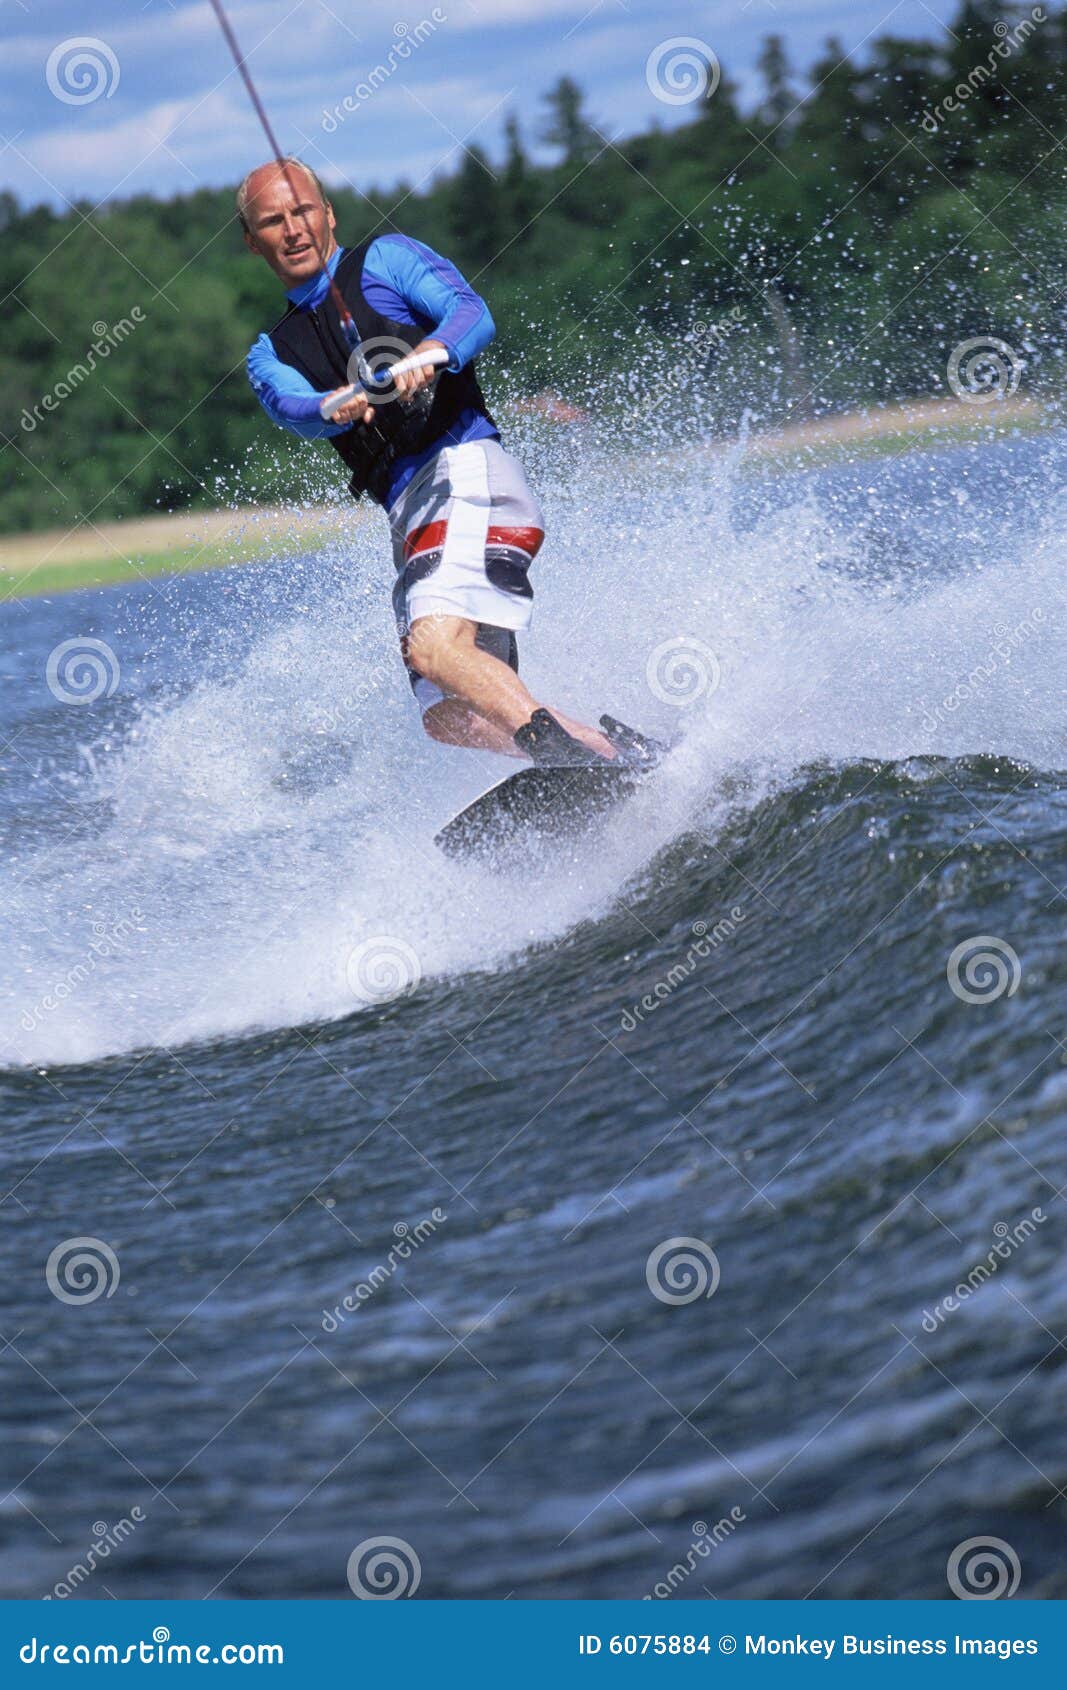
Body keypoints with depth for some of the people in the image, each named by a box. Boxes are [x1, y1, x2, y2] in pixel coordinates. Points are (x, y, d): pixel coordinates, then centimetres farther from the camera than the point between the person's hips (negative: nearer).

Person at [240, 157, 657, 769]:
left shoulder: (383, 260, 11)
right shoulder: (274, 352, 24)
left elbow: (473, 314, -6)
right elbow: (292, 405, -1)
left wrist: (431, 352, -30)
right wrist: (335, 407, -25)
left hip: (463, 470, -7)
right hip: (406, 512, 7)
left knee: (435, 645, -31)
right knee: (451, 717, -5)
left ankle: (567, 746, -43)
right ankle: (606, 749, -2)